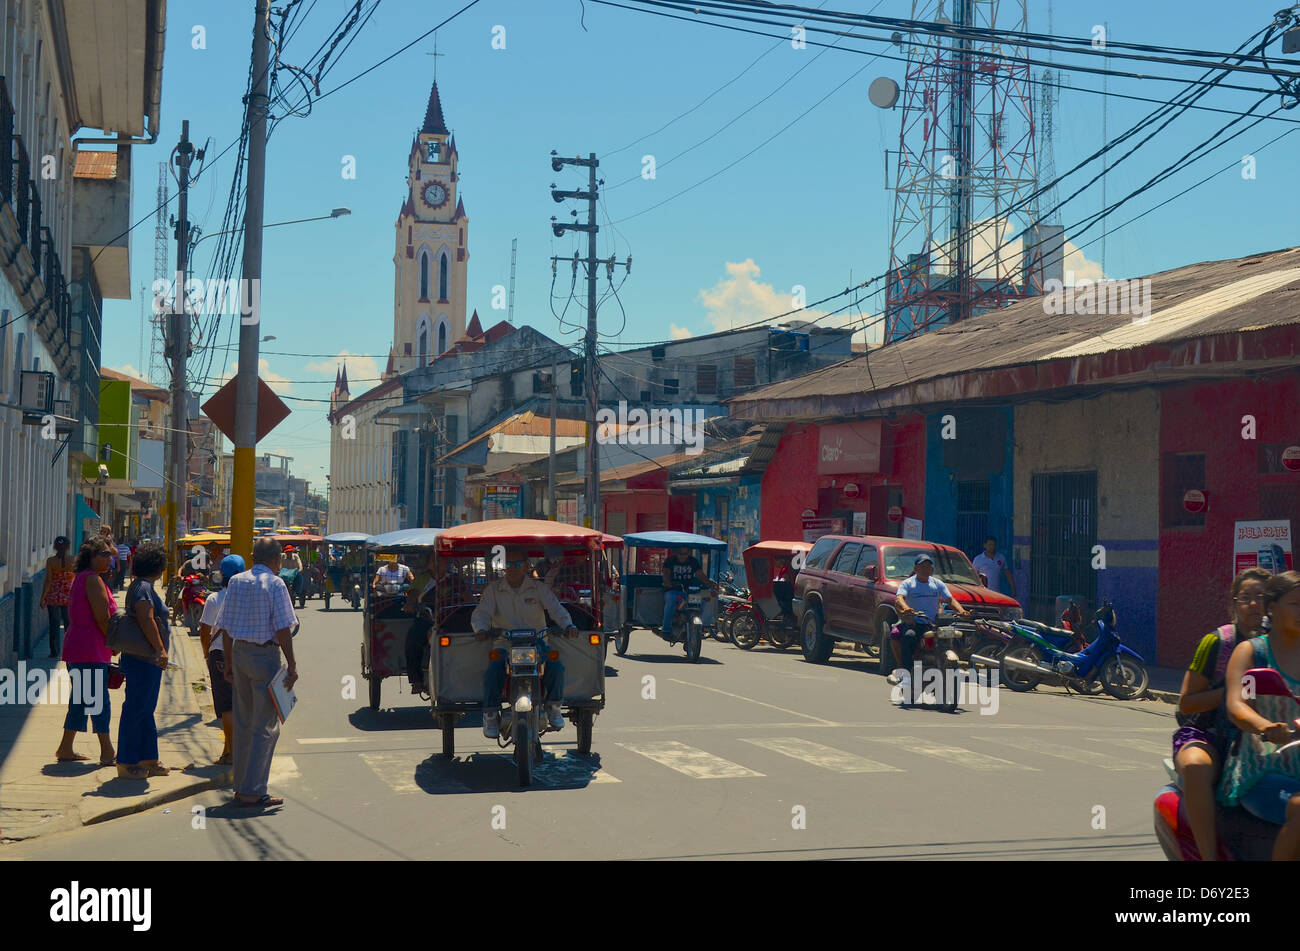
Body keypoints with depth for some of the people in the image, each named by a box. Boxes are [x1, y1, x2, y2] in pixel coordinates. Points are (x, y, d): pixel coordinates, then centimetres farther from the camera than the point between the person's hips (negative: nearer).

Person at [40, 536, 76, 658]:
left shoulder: (50, 561, -9)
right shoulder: (73, 561, -6)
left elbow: (48, 581, -10)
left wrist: (43, 598, -2)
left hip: (53, 597, -1)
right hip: (69, 597, 1)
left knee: (54, 624, 7)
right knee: (69, 623, 12)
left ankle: (54, 651, 9)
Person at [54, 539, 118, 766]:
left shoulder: (80, 578, 16)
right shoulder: (93, 579, -15)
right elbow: (102, 618, -19)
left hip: (76, 650, 10)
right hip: (91, 651, -10)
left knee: (79, 700, 15)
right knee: (100, 702, -5)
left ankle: (65, 749, 19)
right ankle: (107, 753, -2)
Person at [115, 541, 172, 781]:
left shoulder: (140, 585, 18)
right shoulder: (143, 587, -14)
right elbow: (146, 619, -26)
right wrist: (160, 650, -27)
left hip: (148, 660, 11)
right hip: (144, 660, -11)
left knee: (146, 710, 15)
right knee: (135, 710, -6)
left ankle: (148, 760, 22)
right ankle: (126, 763, -1)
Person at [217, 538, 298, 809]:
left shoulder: (236, 582, 8)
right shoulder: (275, 584, -10)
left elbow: (225, 628, 10)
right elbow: (283, 629, -14)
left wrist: (229, 663, 17)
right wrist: (292, 665, -11)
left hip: (239, 653, 6)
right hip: (265, 655, -6)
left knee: (242, 724, 13)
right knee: (265, 726, -2)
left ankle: (241, 787, 19)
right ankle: (253, 791, -4)